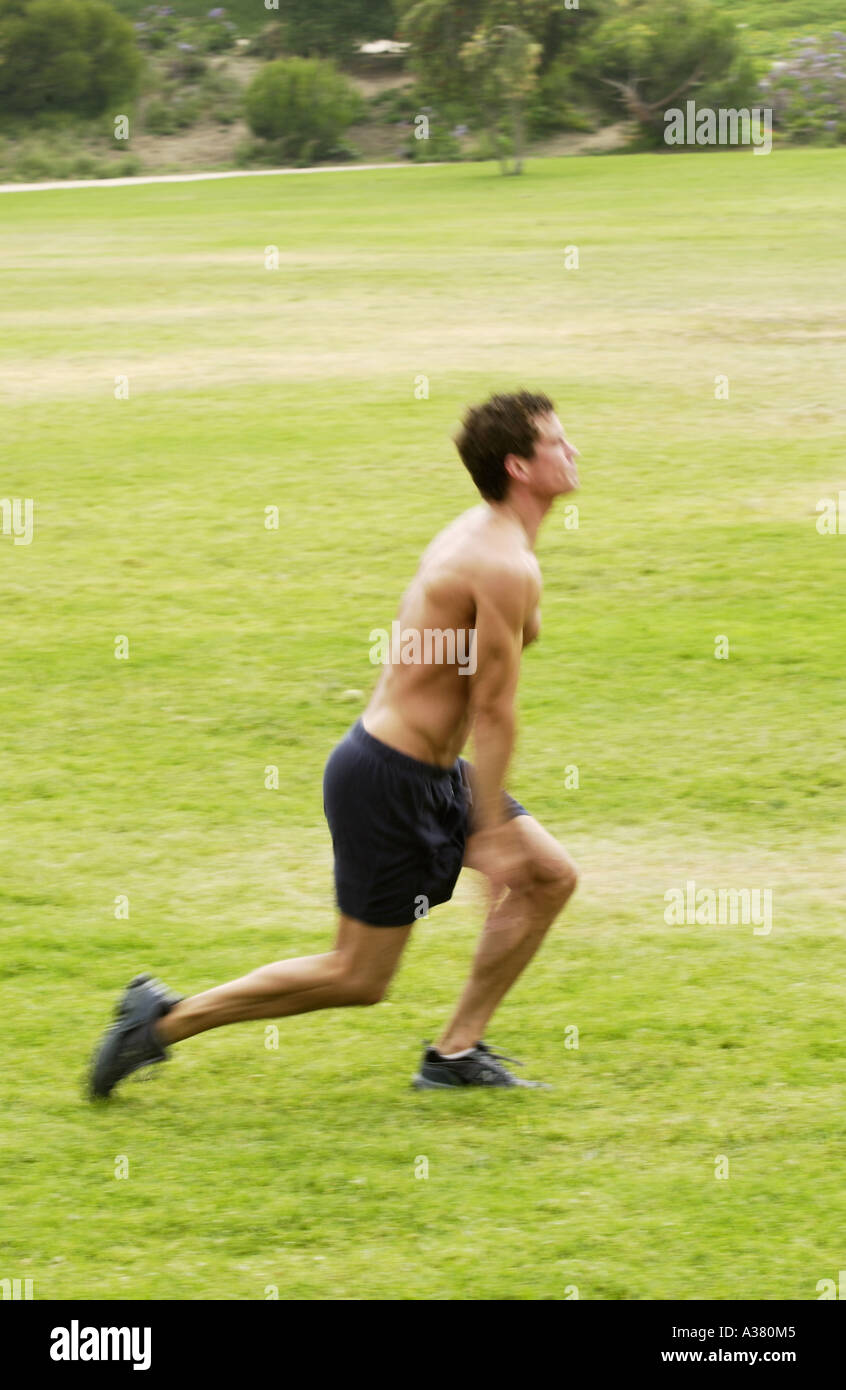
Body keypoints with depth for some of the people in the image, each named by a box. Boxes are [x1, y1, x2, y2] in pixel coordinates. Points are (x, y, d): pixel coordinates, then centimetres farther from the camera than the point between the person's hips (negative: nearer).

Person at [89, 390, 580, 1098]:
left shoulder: (478, 533, 9)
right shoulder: (506, 569, -22)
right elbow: (493, 710, -21)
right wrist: (490, 831, -17)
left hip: (429, 769, 10)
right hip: (388, 781, -10)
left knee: (551, 877, 10)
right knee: (359, 976, -2)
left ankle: (456, 1053, 14)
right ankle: (166, 1020, 5)